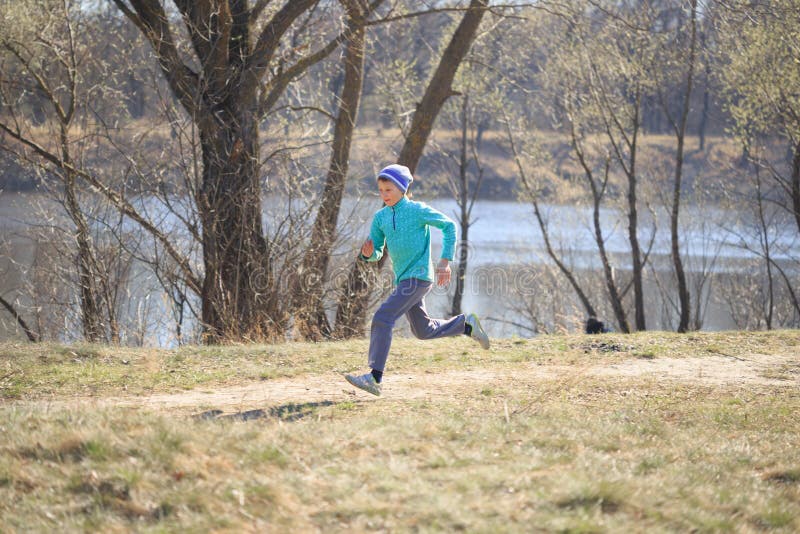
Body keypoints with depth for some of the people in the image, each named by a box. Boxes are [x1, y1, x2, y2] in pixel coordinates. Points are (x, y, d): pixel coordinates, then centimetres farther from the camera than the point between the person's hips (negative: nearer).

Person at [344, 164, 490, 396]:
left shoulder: (418, 210, -10)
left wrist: (445, 260, -7)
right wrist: (367, 253, -15)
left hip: (419, 277, -8)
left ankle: (375, 378, -22)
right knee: (423, 330, 18)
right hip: (402, 279, 8)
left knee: (382, 318, -19)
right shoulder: (380, 217, 7)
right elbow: (376, 252, 10)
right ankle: (466, 324, 39)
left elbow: (449, 226, -3)